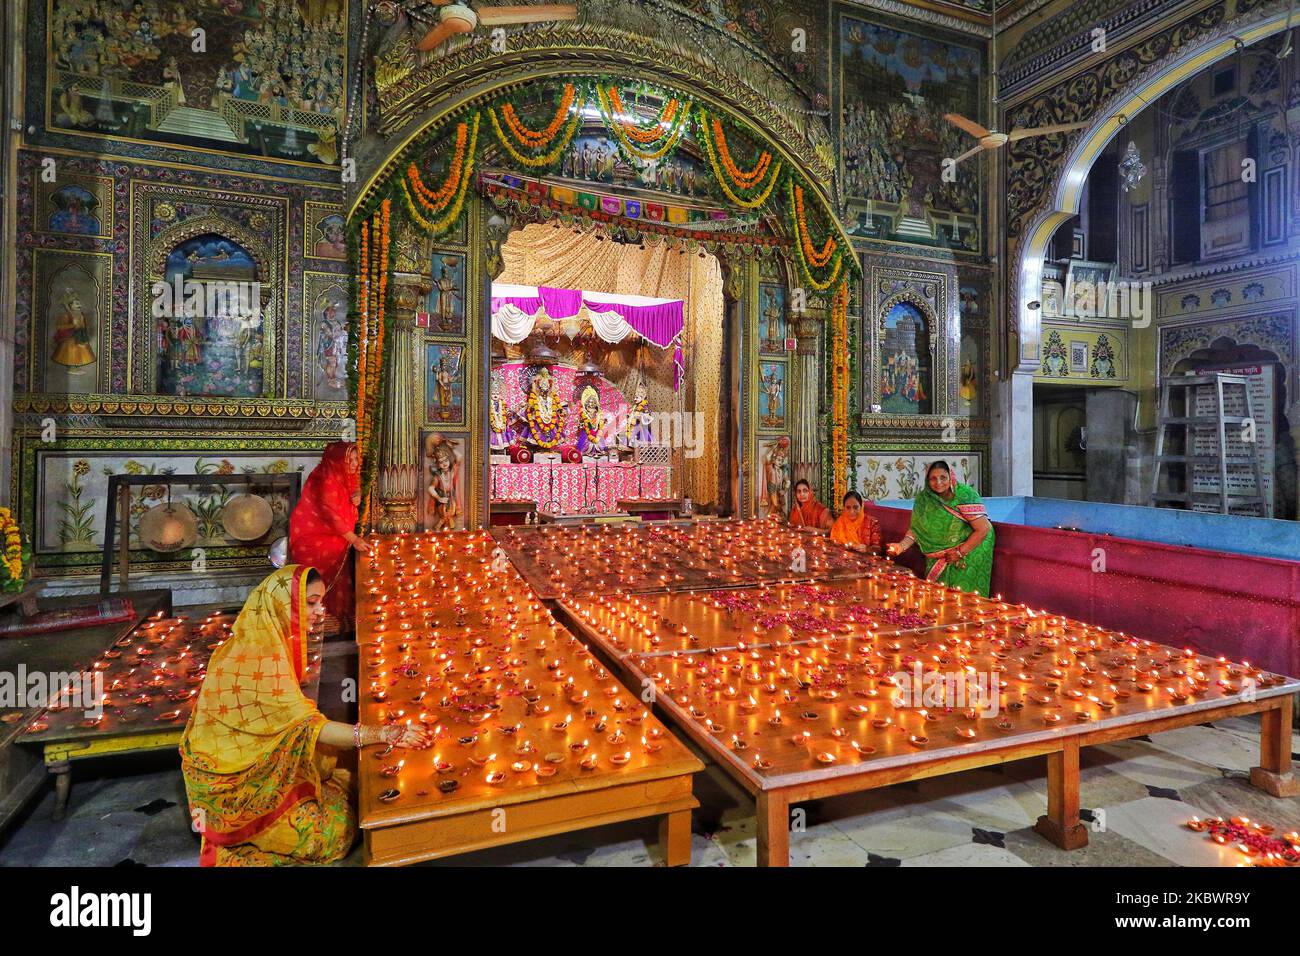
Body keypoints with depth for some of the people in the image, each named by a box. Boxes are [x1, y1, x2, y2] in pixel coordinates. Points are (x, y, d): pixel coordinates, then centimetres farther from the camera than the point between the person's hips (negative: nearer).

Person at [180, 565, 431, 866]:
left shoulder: (261, 642, 2)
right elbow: (308, 726, -27)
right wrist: (383, 734, -28)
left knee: (343, 783, 7)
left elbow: (288, 714, 9)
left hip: (245, 759, 9)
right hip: (234, 782, -9)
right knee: (337, 826, -7)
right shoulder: (262, 658, -27)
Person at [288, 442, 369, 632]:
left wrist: (356, 496, -7)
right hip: (312, 536, -8)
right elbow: (330, 512, -29)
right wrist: (353, 539, -32)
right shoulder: (324, 479, -25)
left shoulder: (343, 476, 1)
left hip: (331, 534, 8)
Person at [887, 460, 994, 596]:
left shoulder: (965, 496, -19)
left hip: (970, 551, -4)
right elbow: (916, 528, 0)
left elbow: (983, 529, -20)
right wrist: (902, 545, -17)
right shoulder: (924, 498, -4)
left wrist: (960, 552, -18)